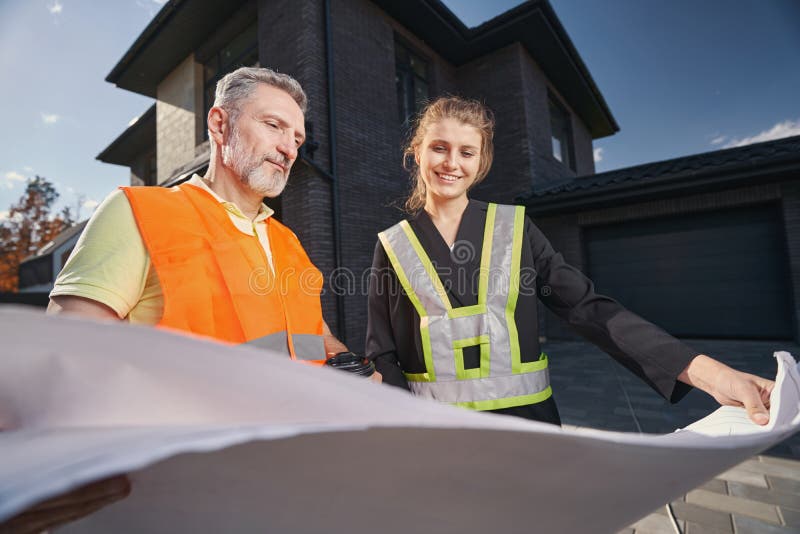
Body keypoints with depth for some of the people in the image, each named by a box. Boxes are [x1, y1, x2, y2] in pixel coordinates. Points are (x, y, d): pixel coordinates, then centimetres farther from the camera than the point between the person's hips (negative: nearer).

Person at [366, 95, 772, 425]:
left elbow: (588, 308, -6)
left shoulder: (514, 228, -1)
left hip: (523, 422, 1)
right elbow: (382, 356, -1)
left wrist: (706, 371, -17)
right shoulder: (392, 245, -2)